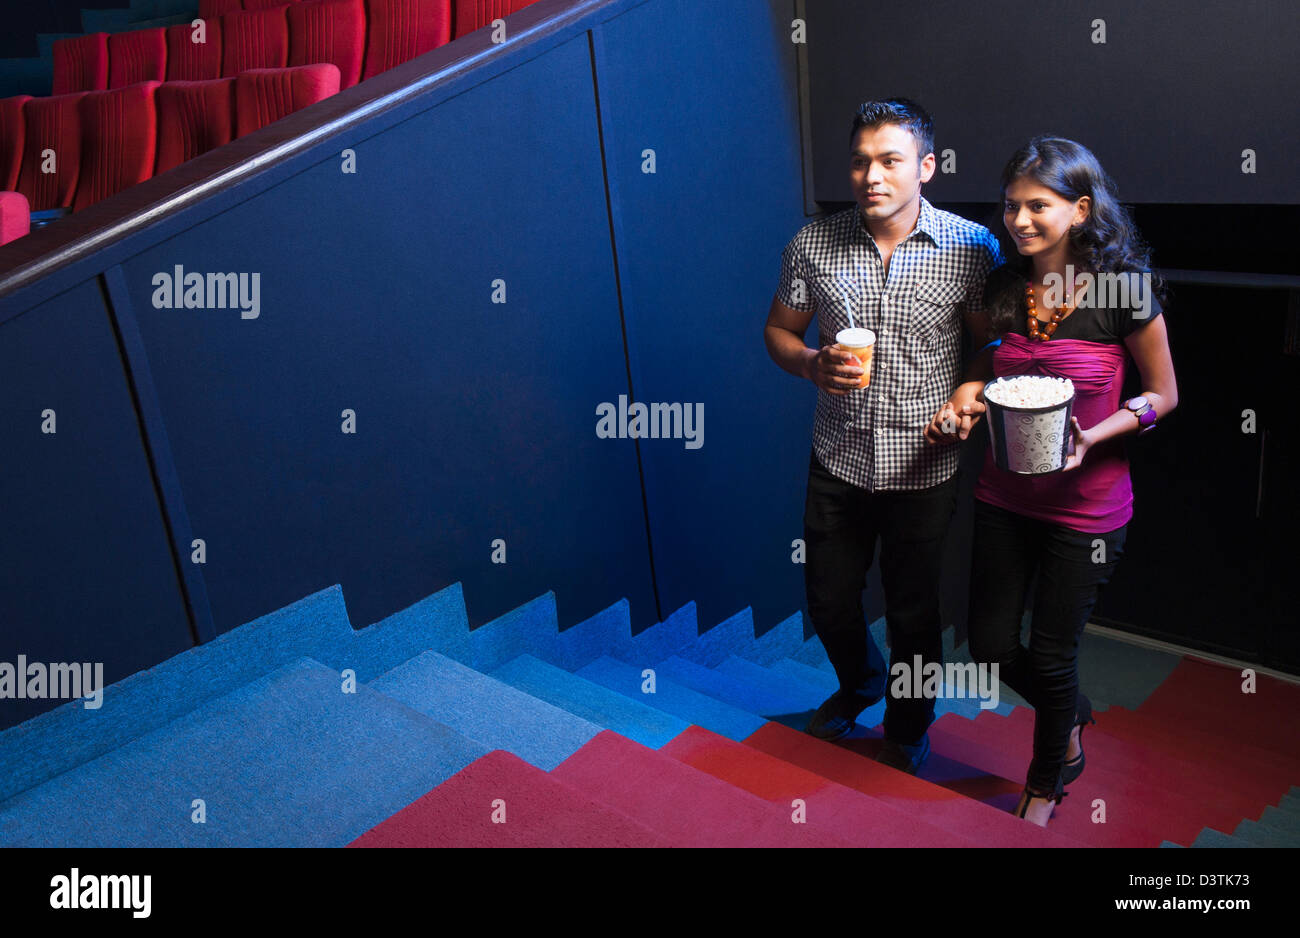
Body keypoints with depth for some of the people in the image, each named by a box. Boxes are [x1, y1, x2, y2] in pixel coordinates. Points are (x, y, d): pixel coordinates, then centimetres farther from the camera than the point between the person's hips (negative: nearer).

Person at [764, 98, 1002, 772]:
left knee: (912, 613, 12)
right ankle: (859, 683, 51)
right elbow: (779, 330, 5)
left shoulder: (972, 247, -9)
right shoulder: (812, 244, -5)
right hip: (838, 459, 2)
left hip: (924, 467, -2)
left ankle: (907, 731, 40)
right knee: (828, 598, 17)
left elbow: (993, 344, -1)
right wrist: (811, 364, -15)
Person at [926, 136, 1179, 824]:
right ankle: (1072, 717, 47)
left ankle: (1046, 783, 40)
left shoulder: (1125, 289, -15)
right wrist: (964, 401, -6)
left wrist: (1092, 437, -22)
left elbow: (1163, 393, -5)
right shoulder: (1005, 286, -1)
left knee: (1051, 656, 10)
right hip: (1003, 496, 5)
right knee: (991, 647, 12)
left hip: (1084, 504, -5)